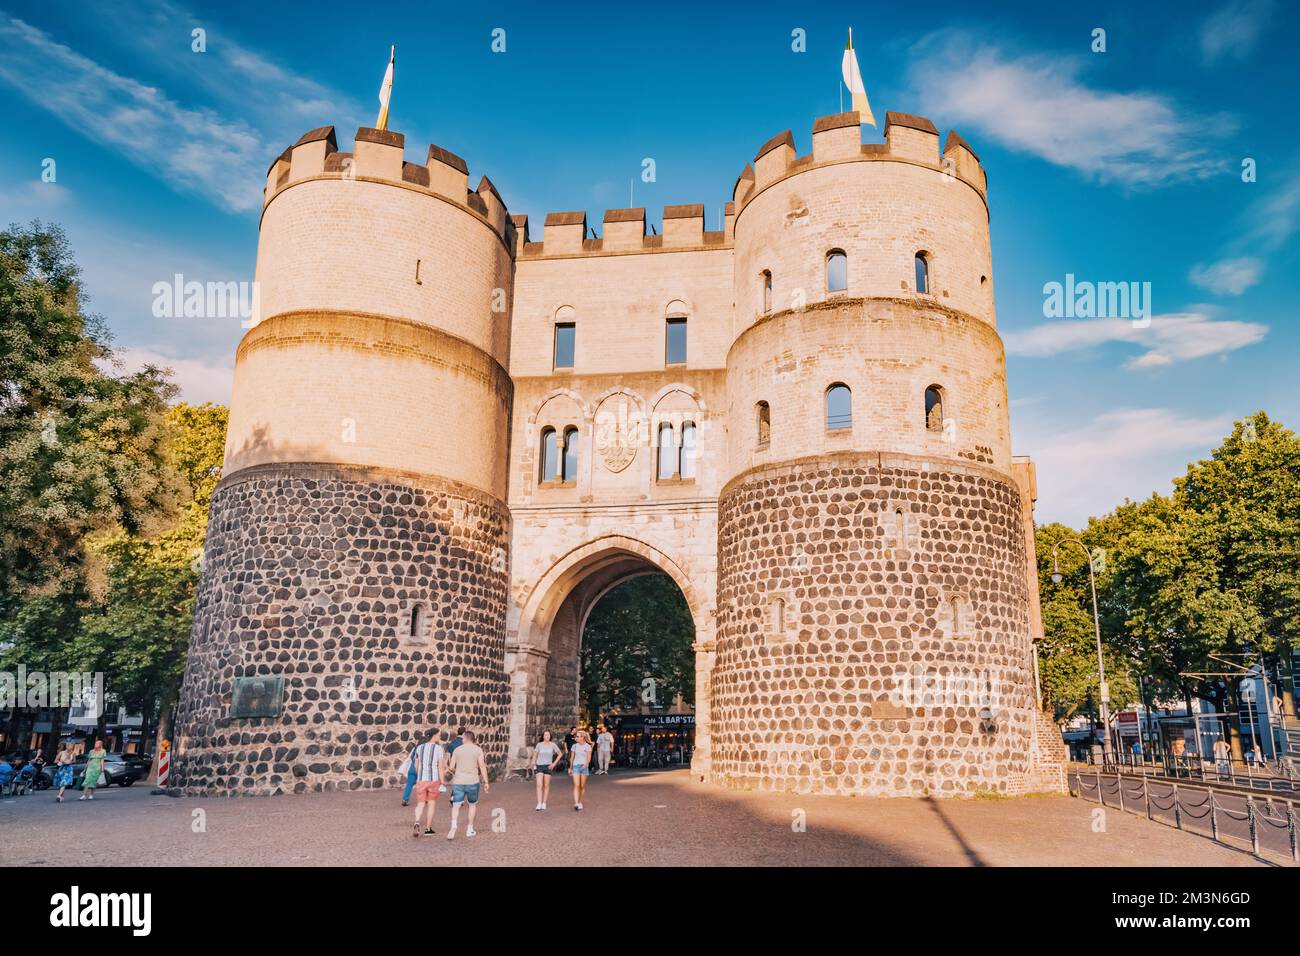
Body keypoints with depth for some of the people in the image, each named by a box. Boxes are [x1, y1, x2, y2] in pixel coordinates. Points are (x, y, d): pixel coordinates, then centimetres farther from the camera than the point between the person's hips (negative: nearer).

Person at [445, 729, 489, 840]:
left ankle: (453, 826, -22)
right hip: (472, 781, 0)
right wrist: (486, 782, -5)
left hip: (458, 782, 0)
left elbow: (451, 768, 2)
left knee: (456, 806, 3)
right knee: (472, 805, 19)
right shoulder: (478, 749, -2)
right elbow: (482, 766, -8)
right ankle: (470, 829, 20)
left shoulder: (457, 750, 2)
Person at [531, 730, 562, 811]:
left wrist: (554, 764, 0)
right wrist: (533, 767, -1)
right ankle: (539, 804, -14)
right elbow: (534, 756, 4)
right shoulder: (539, 745, -2)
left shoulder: (553, 745, -2)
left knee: (546, 786, 4)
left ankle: (544, 804, 14)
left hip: (548, 767, 0)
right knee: (539, 785, -11)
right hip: (539, 766, 0)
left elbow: (559, 754, 7)